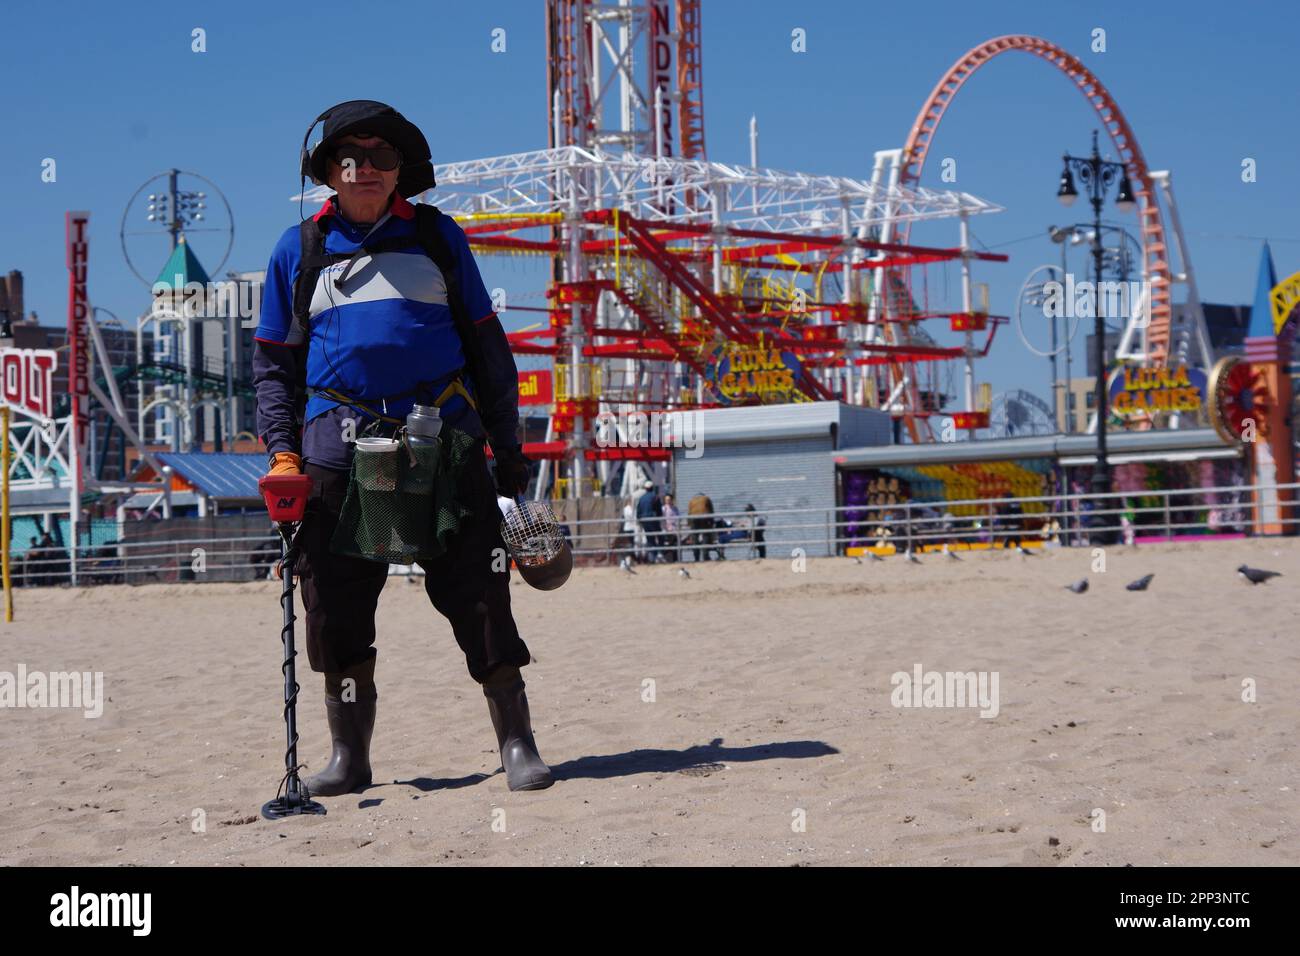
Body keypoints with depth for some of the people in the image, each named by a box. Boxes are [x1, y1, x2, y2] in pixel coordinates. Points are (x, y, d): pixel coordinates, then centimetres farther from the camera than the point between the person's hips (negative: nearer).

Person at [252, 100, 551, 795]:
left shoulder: (437, 237, 13)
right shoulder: (298, 250, 14)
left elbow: (486, 345, 15)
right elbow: (272, 363, 16)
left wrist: (507, 446, 10)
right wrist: (282, 452, 2)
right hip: (338, 444, 1)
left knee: (478, 594, -6)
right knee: (336, 602, 1)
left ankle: (517, 745, -1)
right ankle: (349, 756, 12)